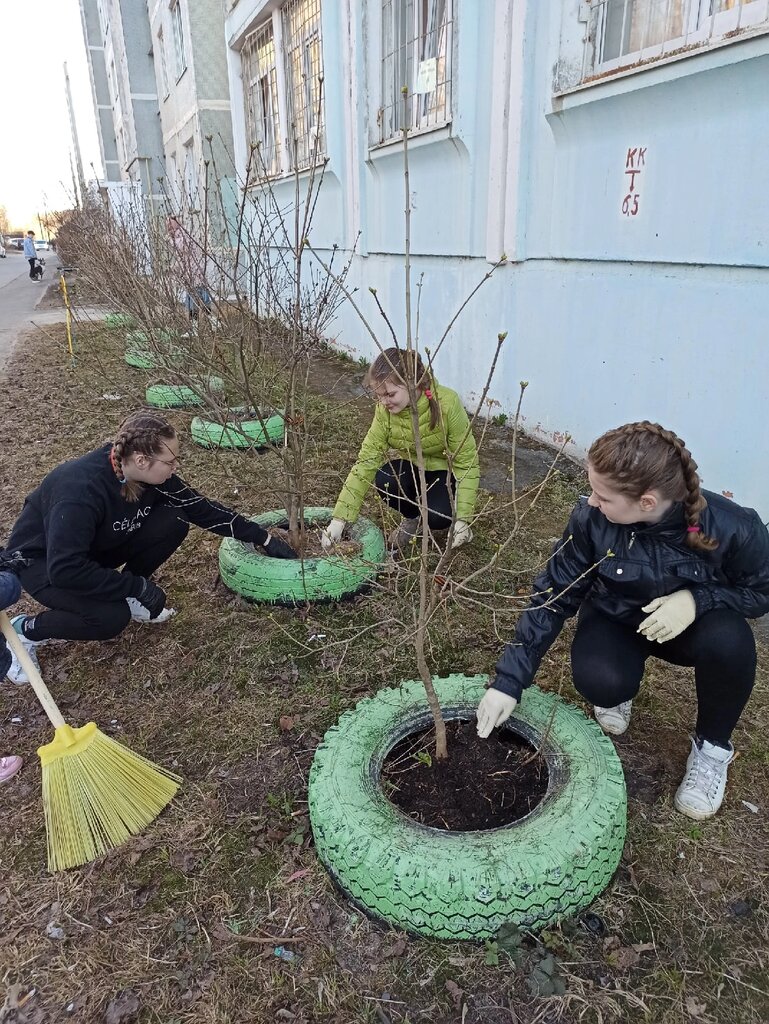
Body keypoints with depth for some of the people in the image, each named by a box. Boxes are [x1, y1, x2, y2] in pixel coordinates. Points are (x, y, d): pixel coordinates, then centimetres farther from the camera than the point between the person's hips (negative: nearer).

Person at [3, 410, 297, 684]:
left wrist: (264, 539, -7)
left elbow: (201, 508, -8)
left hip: (95, 549, 7)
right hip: (43, 560, -6)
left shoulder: (150, 475, -17)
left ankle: (126, 597, 5)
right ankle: (26, 630, -3)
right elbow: (65, 569, -39)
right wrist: (138, 586, -32)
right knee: (112, 619, -31)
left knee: (173, 523, -15)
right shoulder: (81, 489, -38)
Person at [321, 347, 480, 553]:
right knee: (385, 481, -30)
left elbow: (467, 461, -24)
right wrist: (339, 519, -27)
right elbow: (366, 461, -21)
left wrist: (463, 519, -30)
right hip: (413, 466, 3)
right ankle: (412, 518, 2)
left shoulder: (447, 403, -30)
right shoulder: (385, 410, -20)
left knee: (438, 517, -32)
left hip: (447, 469, -3)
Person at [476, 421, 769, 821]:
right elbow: (552, 595, -20)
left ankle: (712, 746, -2)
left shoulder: (733, 528, -29)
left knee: (727, 642, -33)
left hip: (690, 621, 0)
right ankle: (618, 690, 11)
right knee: (598, 681, -31)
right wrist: (509, 681, -25)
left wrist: (696, 599, -32)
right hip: (615, 619, 0)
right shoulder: (591, 518, -27)